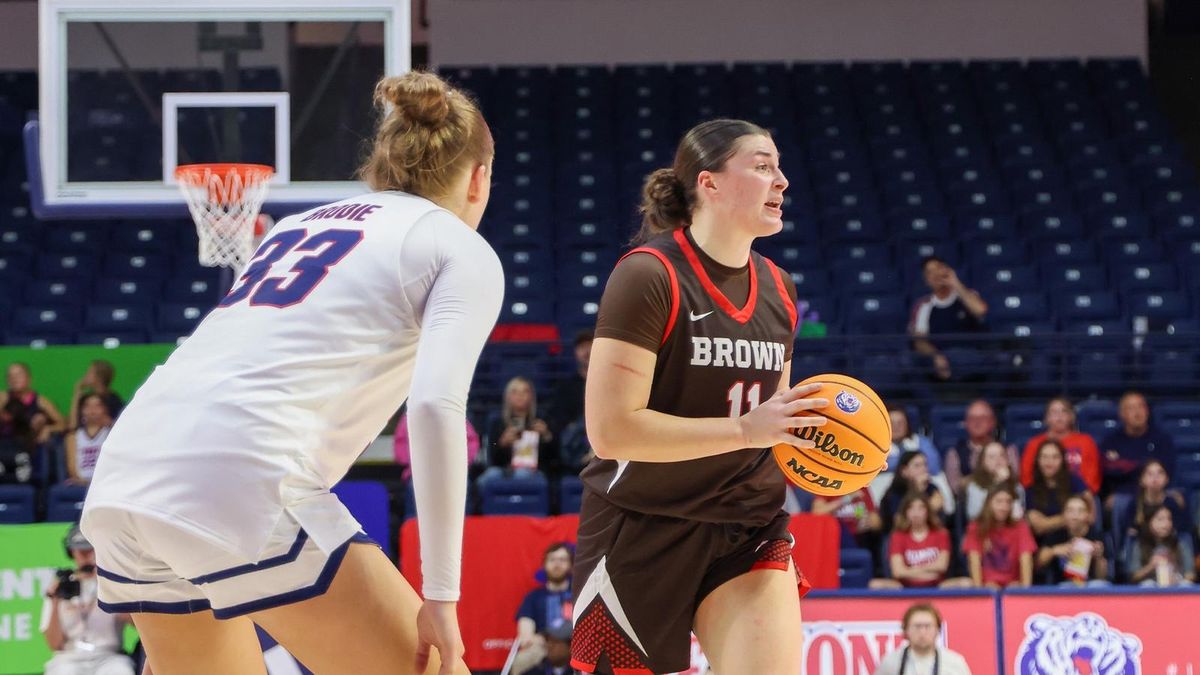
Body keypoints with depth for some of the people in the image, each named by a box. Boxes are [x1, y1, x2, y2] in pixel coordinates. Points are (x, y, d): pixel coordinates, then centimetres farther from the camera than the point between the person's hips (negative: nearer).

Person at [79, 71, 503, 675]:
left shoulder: (304, 223, 28)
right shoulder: (463, 251, 9)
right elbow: (436, 405, -7)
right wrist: (441, 594, -6)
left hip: (124, 476, 7)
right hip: (238, 489, -7)